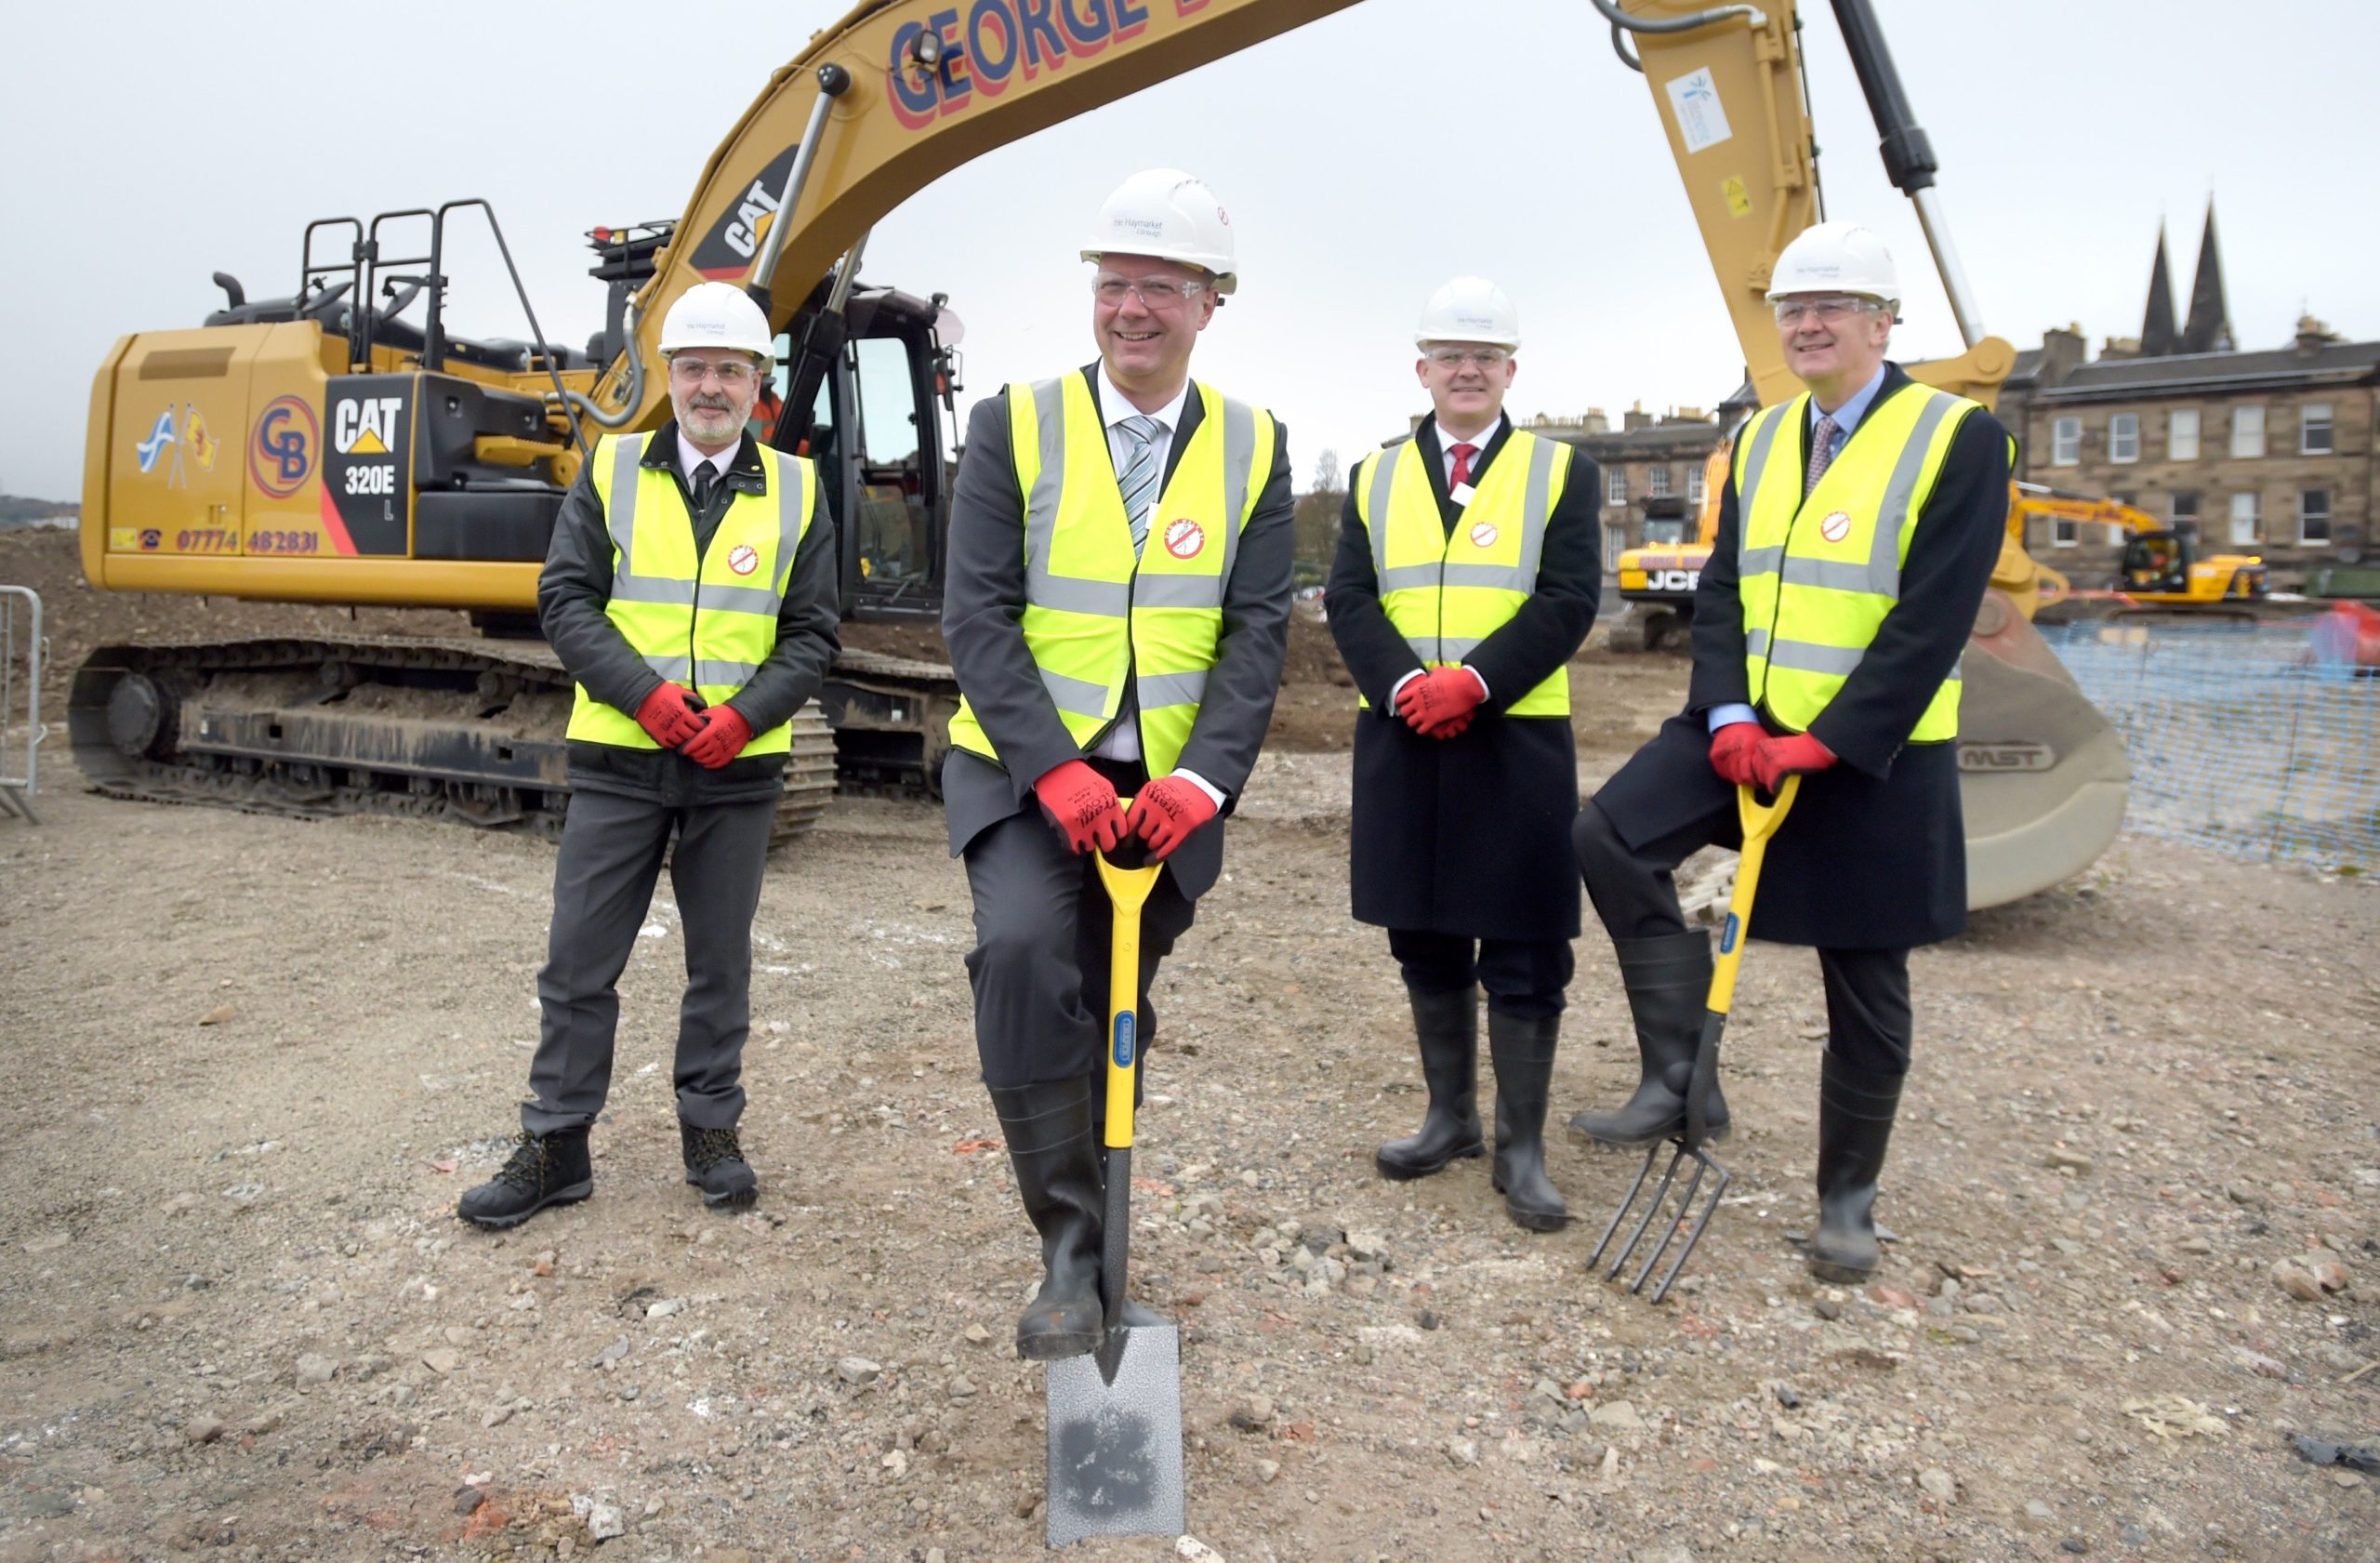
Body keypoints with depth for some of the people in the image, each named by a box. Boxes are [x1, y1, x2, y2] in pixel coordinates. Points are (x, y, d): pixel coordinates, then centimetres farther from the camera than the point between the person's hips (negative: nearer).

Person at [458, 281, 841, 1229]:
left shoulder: (795, 493, 6)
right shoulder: (611, 472, 6)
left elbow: (811, 636, 3)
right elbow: (565, 599, -1)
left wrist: (743, 714, -13)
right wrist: (645, 692, -15)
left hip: (736, 768, 0)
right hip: (618, 759, 0)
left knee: (721, 962, 10)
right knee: (579, 962, 4)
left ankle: (712, 1131, 25)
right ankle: (554, 1147, 17)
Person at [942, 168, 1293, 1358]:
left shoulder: (1253, 448, 4)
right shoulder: (1016, 425, -2)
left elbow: (1257, 633, -3)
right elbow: (977, 613, -9)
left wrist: (1201, 780, -18)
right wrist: (1056, 771, -21)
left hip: (1168, 789, 2)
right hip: (1024, 773, -1)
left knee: (1112, 1010, 9)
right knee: (1021, 950, -27)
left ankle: (1096, 1249, 31)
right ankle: (1068, 1243, -13)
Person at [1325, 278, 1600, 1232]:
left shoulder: (1560, 470, 5)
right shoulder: (1375, 479, 12)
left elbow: (1569, 600, -5)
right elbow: (1348, 600, 2)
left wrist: (1474, 681, -18)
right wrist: (1407, 685, -15)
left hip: (1518, 741, -3)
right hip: (1401, 742, 3)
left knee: (1523, 955, 1)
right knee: (1426, 945, 12)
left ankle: (1521, 1146, 12)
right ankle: (1451, 1118, 28)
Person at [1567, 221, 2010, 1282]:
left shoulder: (1959, 437, -8)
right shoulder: (1759, 440, 9)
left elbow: (1932, 619, -15)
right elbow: (1721, 592, 4)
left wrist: (1825, 742, -20)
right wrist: (1728, 717, -11)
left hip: (1872, 754, -5)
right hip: (1749, 727, 5)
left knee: (1864, 985, 5)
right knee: (1608, 836, -16)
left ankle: (1848, 1198, 25)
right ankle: (1679, 1078, -5)